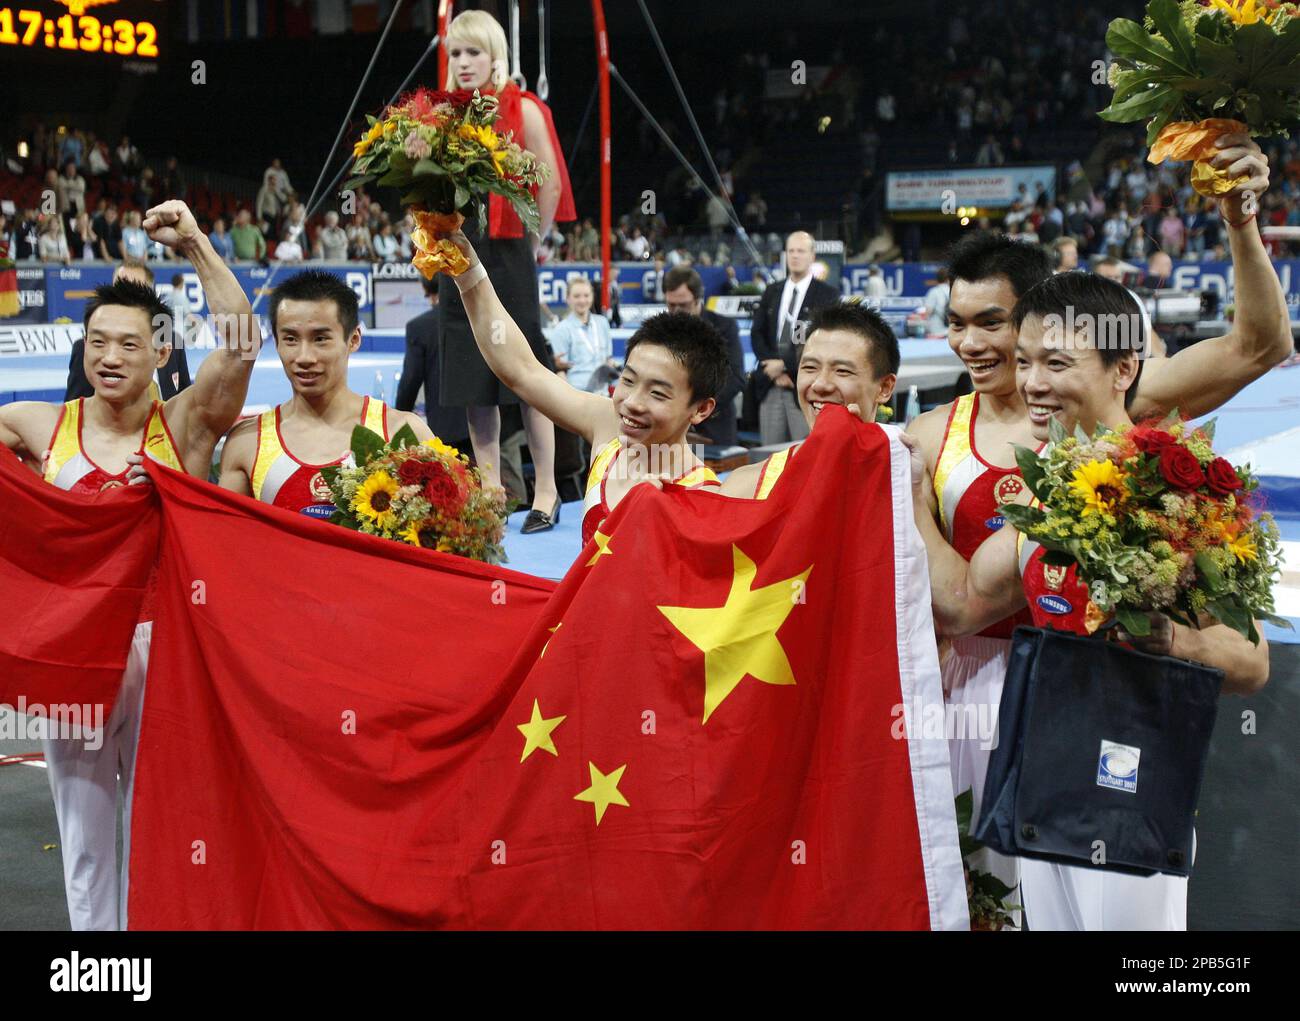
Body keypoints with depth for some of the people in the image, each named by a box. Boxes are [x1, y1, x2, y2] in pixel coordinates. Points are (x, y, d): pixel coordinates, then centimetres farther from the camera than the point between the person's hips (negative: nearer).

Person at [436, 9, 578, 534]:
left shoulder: (523, 110, -5)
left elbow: (549, 183, -5)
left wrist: (532, 243, -1)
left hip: (506, 254, -5)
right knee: (471, 376, 7)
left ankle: (546, 492, 3)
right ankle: (489, 491, 15)